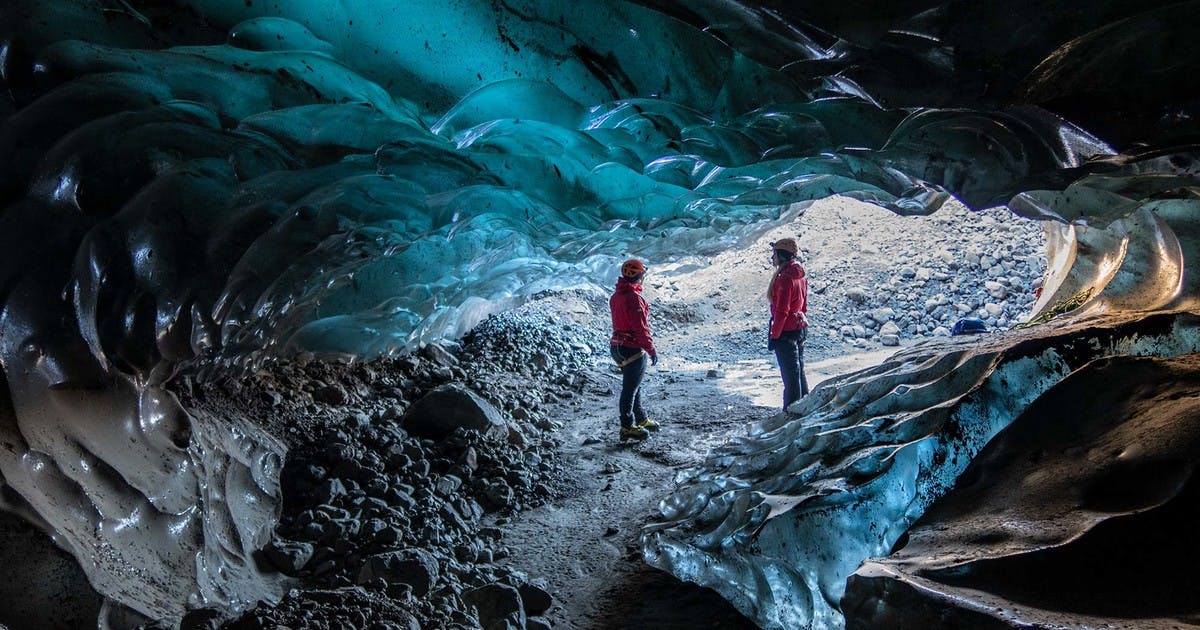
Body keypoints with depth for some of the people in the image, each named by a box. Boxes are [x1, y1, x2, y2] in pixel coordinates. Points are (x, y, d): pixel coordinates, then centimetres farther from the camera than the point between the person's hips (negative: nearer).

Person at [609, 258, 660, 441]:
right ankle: (628, 427, 8)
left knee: (634, 385, 20)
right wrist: (651, 349, -15)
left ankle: (641, 419, 34)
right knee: (630, 388, 0)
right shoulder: (633, 297, -22)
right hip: (634, 349, -10)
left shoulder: (616, 295, 8)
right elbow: (640, 327, -23)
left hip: (619, 346, 10)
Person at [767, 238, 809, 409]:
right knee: (799, 371, 18)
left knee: (790, 375, -1)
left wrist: (774, 336, -15)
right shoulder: (801, 275, 7)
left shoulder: (785, 278, -21)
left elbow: (781, 311, -21)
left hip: (786, 332, -9)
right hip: (800, 329, 9)